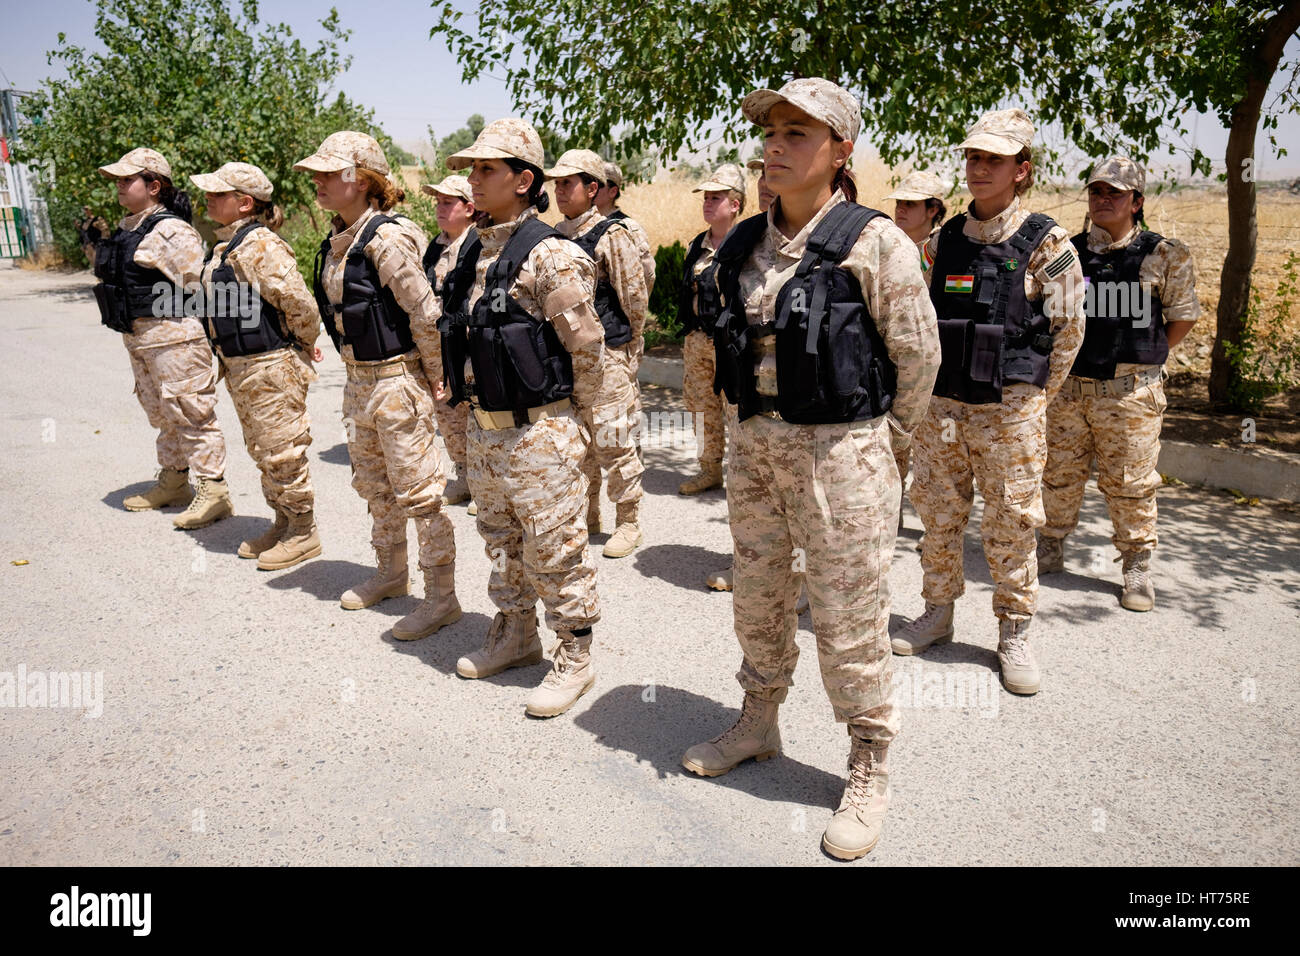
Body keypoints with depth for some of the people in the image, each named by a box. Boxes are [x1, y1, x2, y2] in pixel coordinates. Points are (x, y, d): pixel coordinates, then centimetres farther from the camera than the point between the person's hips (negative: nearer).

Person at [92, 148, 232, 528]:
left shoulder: (172, 231, -14)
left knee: (189, 411, -7)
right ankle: (173, 482, 30)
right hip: (138, 338, 10)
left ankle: (213, 491, -1)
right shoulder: (128, 230, 15)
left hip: (172, 336, -10)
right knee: (161, 413, 18)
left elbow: (200, 287, -16)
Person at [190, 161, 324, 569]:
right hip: (240, 367, 10)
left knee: (282, 452, 0)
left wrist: (303, 346, -8)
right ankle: (282, 524, 31)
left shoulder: (259, 244, -18)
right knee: (262, 452, 17)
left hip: (271, 367, -10)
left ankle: (303, 533, 14)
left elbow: (300, 303, -23)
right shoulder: (226, 245, 12)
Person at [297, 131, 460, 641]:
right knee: (374, 484, 20)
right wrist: (357, 368, 18)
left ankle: (442, 597, 8)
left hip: (396, 380, -9)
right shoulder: (337, 240, 9)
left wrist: (434, 379, -12)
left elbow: (427, 315, -20)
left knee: (417, 489, -2)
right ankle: (391, 572, 38)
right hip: (358, 379, 9)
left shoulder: (386, 240, -19)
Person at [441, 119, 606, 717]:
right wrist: (467, 397, 18)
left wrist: (571, 421, -4)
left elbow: (586, 345, -14)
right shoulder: (482, 251, 11)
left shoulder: (550, 256, -16)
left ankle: (575, 659, 18)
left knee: (554, 551, 2)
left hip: (538, 433, -9)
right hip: (484, 427, 9)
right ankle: (514, 635, 38)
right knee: (500, 540, 20)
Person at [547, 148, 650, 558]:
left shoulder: (611, 236, -10)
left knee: (613, 443, -2)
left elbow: (635, 298, -9)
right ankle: (586, 516, 29)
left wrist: (624, 348, -1)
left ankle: (628, 524, 12)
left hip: (607, 355, -7)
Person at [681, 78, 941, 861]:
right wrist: (761, 422, 17)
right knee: (758, 599, 19)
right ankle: (760, 724, 41)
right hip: (755, 443, 6)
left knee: (849, 621, 3)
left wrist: (875, 434, 6)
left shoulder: (873, 242, -11)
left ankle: (870, 773, 23)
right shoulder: (746, 244, 7)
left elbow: (919, 356, -3)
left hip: (840, 451, -6)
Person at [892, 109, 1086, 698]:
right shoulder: (942, 243, 7)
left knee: (1011, 527, 3)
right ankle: (937, 614, 28)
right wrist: (927, 392, 10)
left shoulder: (1046, 245, -5)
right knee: (937, 517, 11)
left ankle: (1014, 636, 18)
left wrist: (1030, 401, 5)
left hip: (1010, 413, -4)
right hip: (940, 407, 4)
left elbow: (1067, 332, 1)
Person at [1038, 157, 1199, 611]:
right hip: (1067, 386, 3)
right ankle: (1050, 550, 28)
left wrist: (1140, 357, 4)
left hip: (1129, 392, -2)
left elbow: (1183, 317, 7)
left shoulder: (1163, 256, -2)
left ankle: (1137, 568, 19)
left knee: (1130, 484, 4)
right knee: (1058, 474, 11)